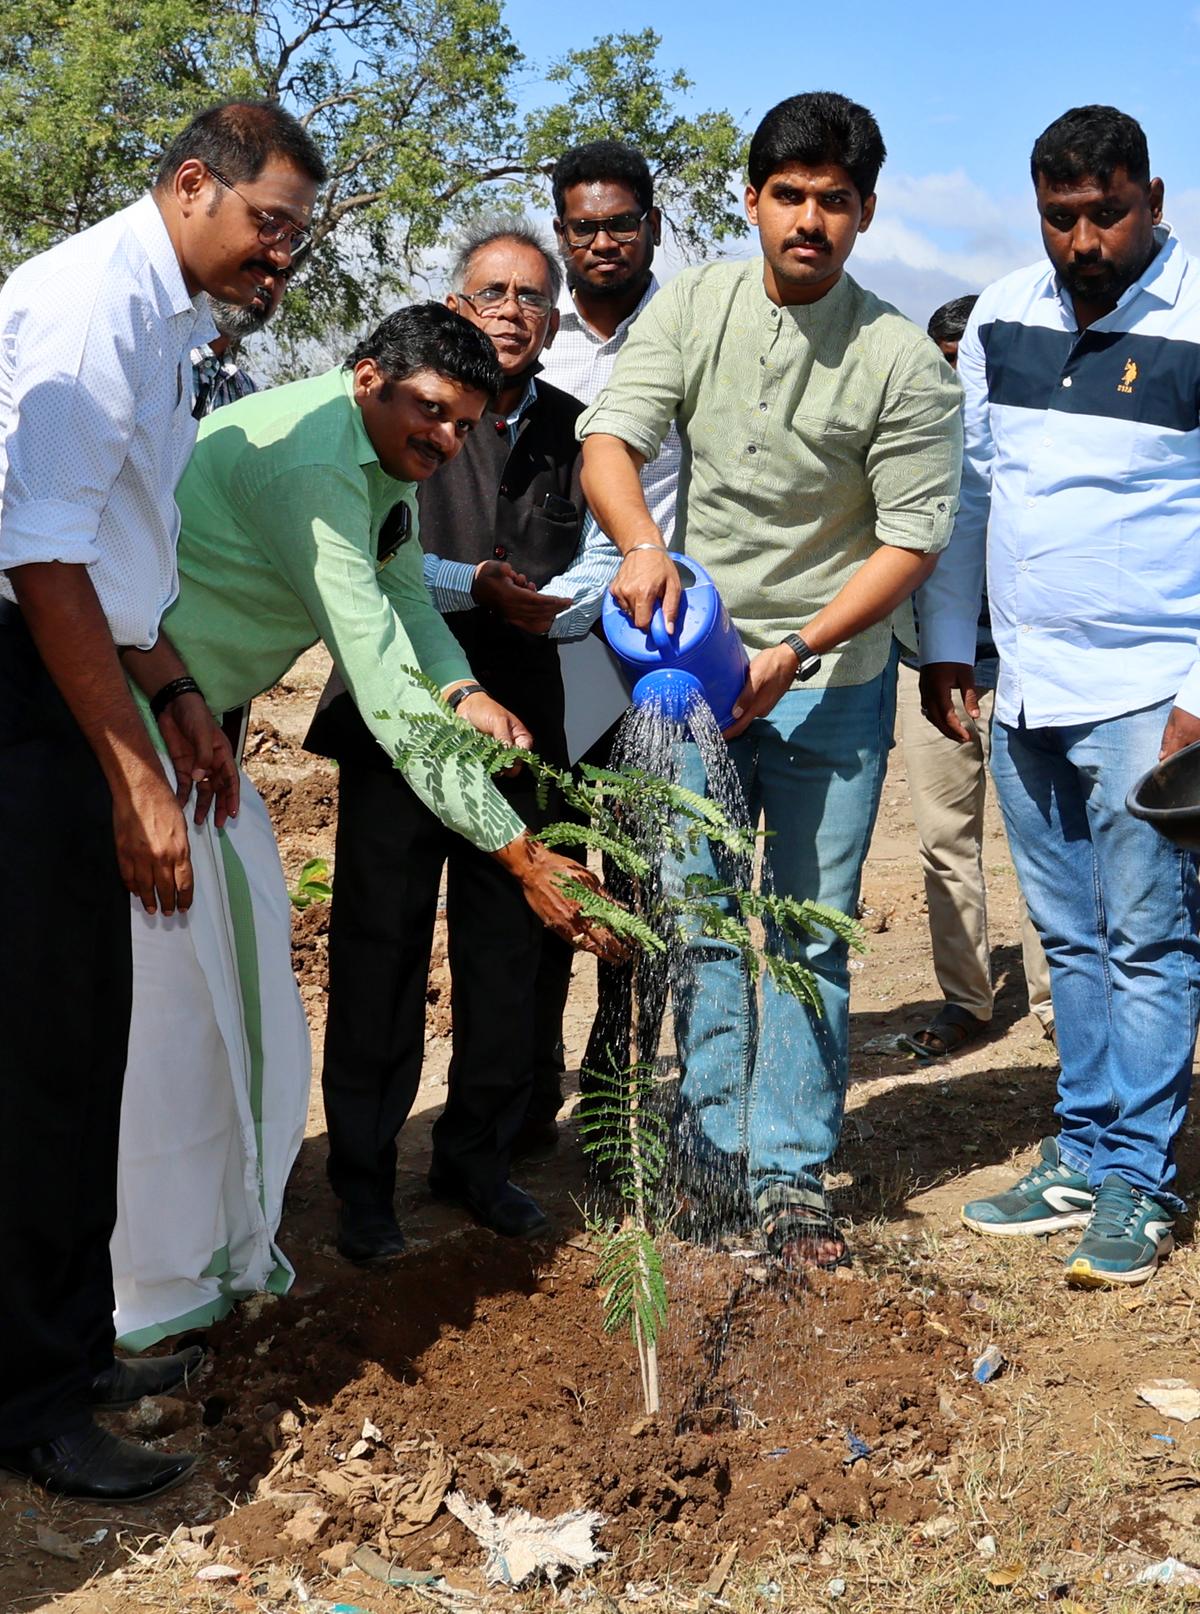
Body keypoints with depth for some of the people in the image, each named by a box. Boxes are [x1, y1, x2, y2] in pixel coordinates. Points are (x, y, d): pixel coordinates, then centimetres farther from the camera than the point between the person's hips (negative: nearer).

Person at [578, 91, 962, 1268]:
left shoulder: (902, 362, -9)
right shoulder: (693, 306, -2)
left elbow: (913, 539, -9)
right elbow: (609, 438, -11)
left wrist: (795, 652, -19)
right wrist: (643, 544, -32)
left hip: (831, 679, -2)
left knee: (811, 935, 3)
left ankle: (790, 1174, 13)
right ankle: (715, 1151, 18)